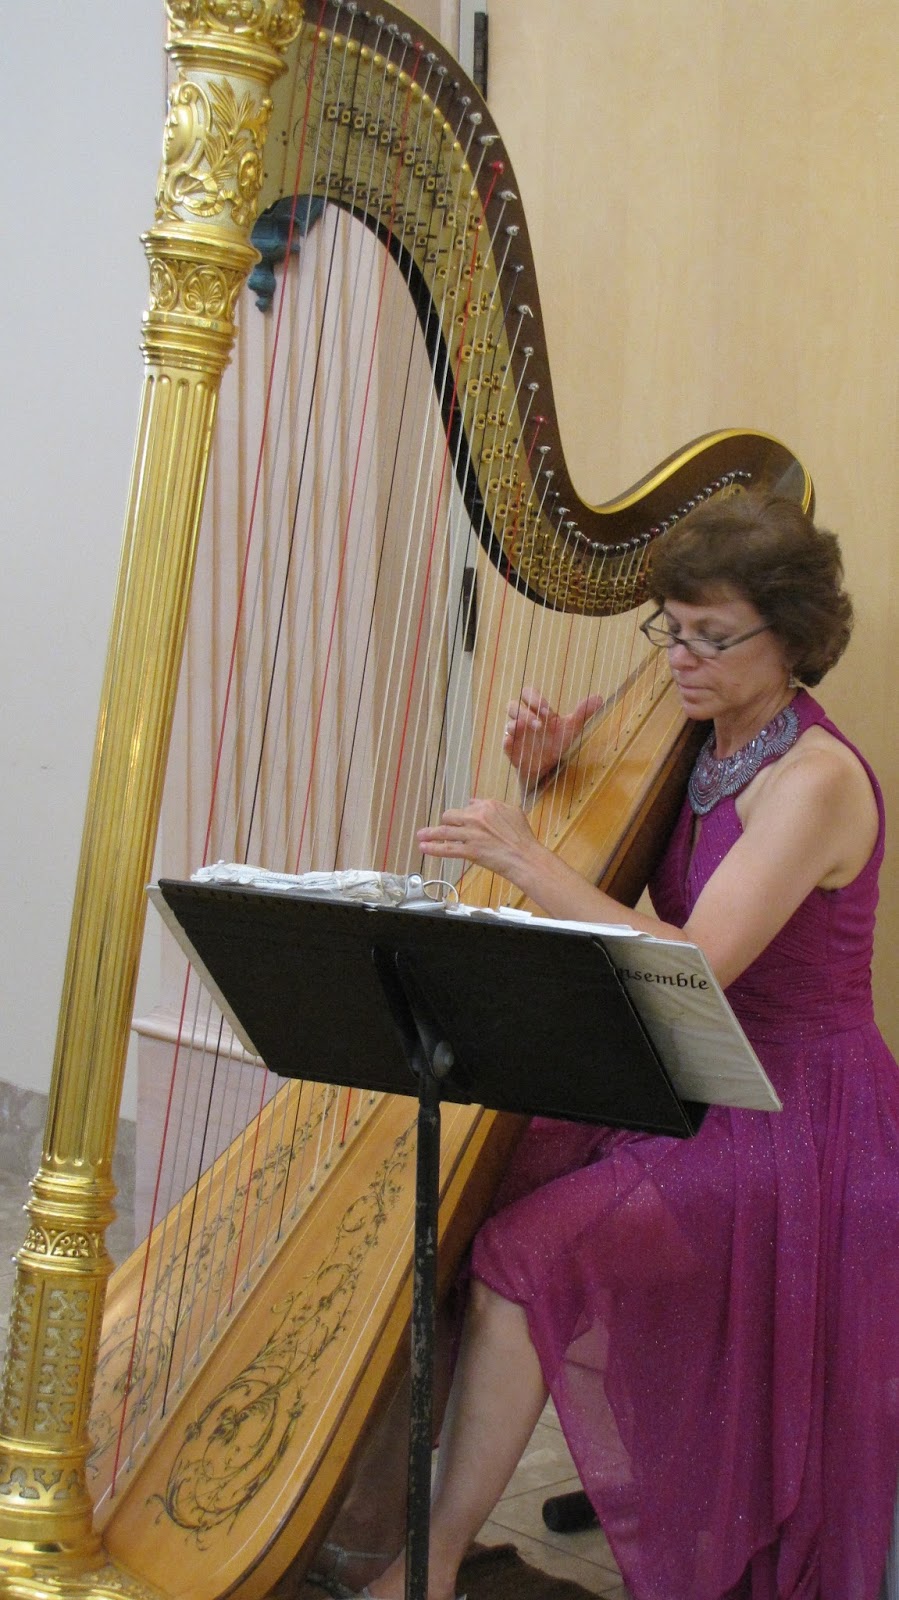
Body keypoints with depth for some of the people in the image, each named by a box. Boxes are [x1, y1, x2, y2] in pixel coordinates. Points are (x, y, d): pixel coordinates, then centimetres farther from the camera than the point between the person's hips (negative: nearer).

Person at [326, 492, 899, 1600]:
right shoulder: (703, 745, 8)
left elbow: (694, 968, -29)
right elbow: (606, 877, 15)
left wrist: (528, 861, -31)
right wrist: (550, 780, -3)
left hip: (798, 1125, -8)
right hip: (700, 1096, 8)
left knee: (529, 1251, -22)